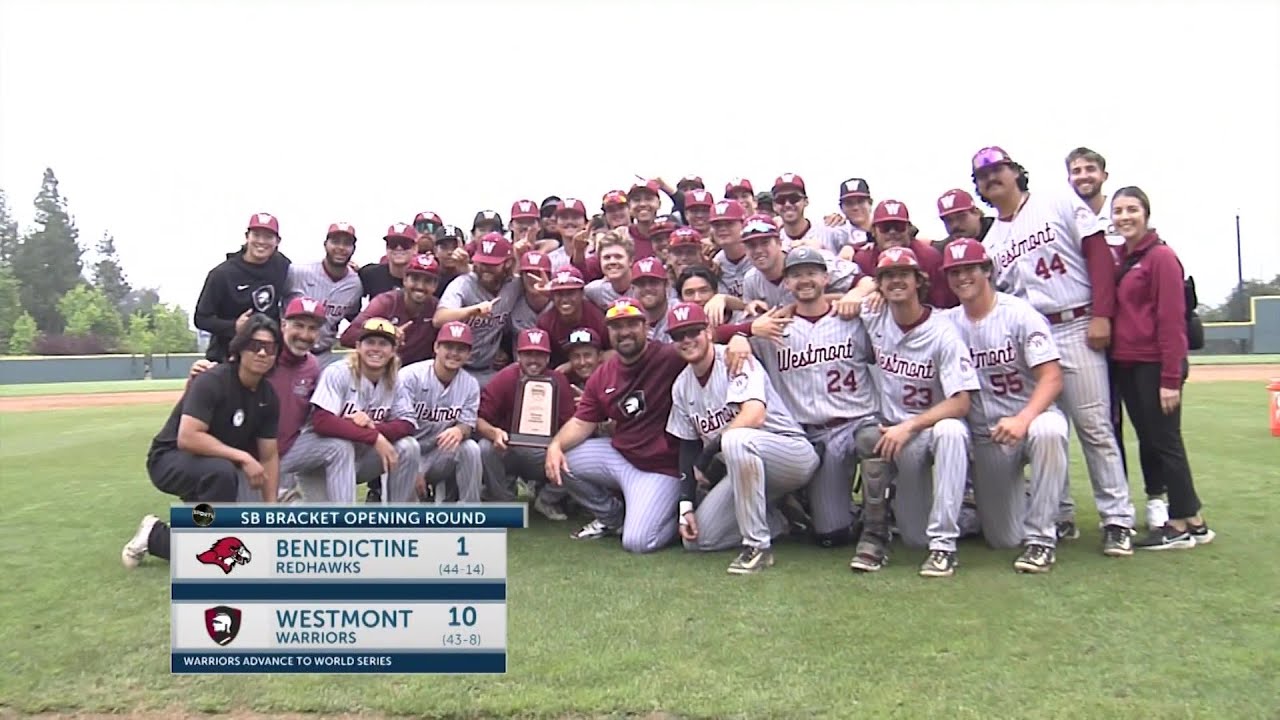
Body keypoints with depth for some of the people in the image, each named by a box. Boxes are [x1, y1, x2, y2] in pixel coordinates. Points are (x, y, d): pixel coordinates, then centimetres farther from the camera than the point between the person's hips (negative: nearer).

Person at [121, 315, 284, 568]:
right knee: (221, 470, -40)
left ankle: (156, 536, 19)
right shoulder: (212, 381, -25)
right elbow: (187, 438, -35)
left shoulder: (268, 397, -4)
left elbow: (269, 456, 0)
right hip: (170, 460, -7)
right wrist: (242, 457, -34)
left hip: (214, 471, 7)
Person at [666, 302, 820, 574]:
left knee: (735, 439, -39)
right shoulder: (681, 386, 6)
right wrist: (686, 504, 1)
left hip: (794, 454, -8)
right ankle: (781, 519, 14)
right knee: (695, 539, -3)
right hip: (743, 468, 8)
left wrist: (706, 455, -22)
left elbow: (755, 416, -30)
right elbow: (688, 447, 10)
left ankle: (758, 546, -26)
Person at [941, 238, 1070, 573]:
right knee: (1003, 539, 1)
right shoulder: (948, 322, 1)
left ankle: (1040, 537, -27)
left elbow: (1051, 378, -18)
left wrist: (1022, 420, -35)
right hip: (986, 435, 3)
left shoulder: (1020, 313, -10)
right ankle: (1018, 501, 38)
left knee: (1047, 431, -41)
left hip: (1033, 416, -3)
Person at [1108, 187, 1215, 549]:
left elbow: (1172, 319, -14)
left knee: (1165, 441, -2)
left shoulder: (1161, 256, -9)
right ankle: (1161, 513, 22)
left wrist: (1170, 378, -18)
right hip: (1126, 366, 8)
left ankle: (1189, 523, 8)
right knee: (1148, 441, 13)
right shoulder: (1118, 258, 13)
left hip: (1155, 366, -8)